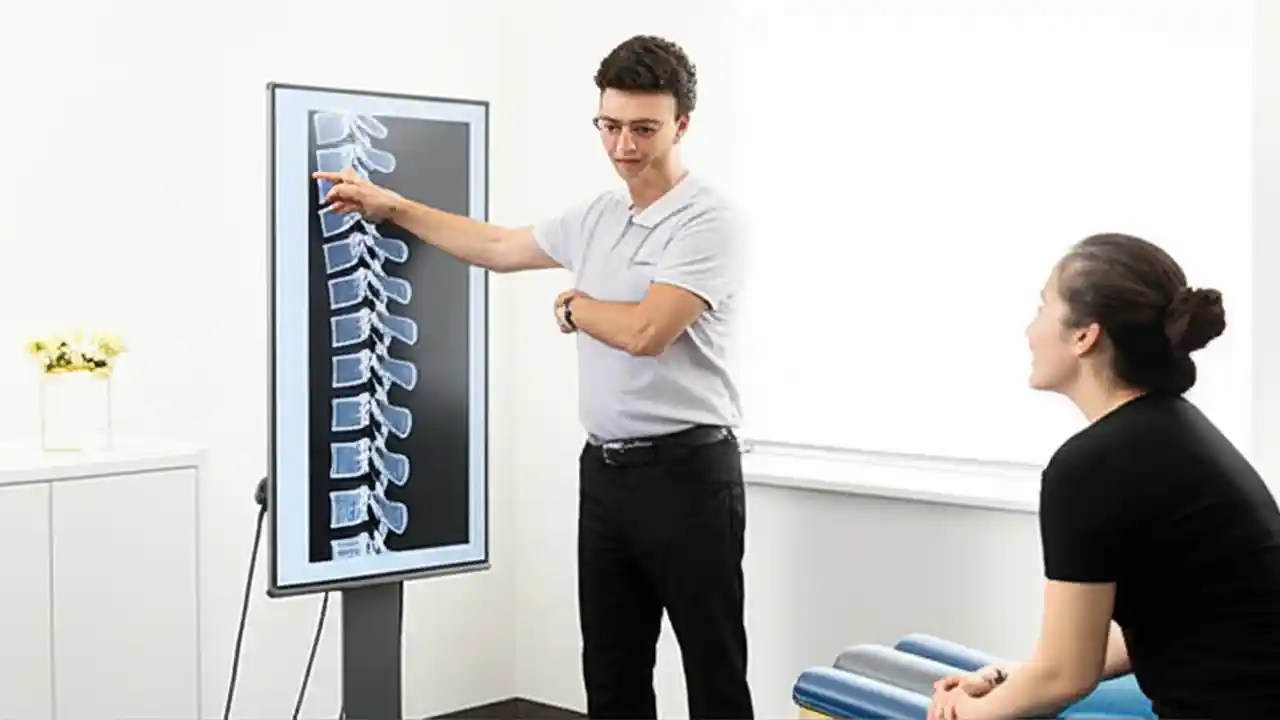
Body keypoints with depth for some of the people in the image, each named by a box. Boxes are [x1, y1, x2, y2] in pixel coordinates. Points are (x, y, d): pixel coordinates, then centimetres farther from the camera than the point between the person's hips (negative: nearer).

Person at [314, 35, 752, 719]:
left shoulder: (708, 222, -14)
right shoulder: (596, 217, 12)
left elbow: (643, 331, -24)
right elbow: (497, 246, 27)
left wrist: (573, 306, -3)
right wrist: (392, 206, 28)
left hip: (686, 471, -8)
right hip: (605, 470, 8)